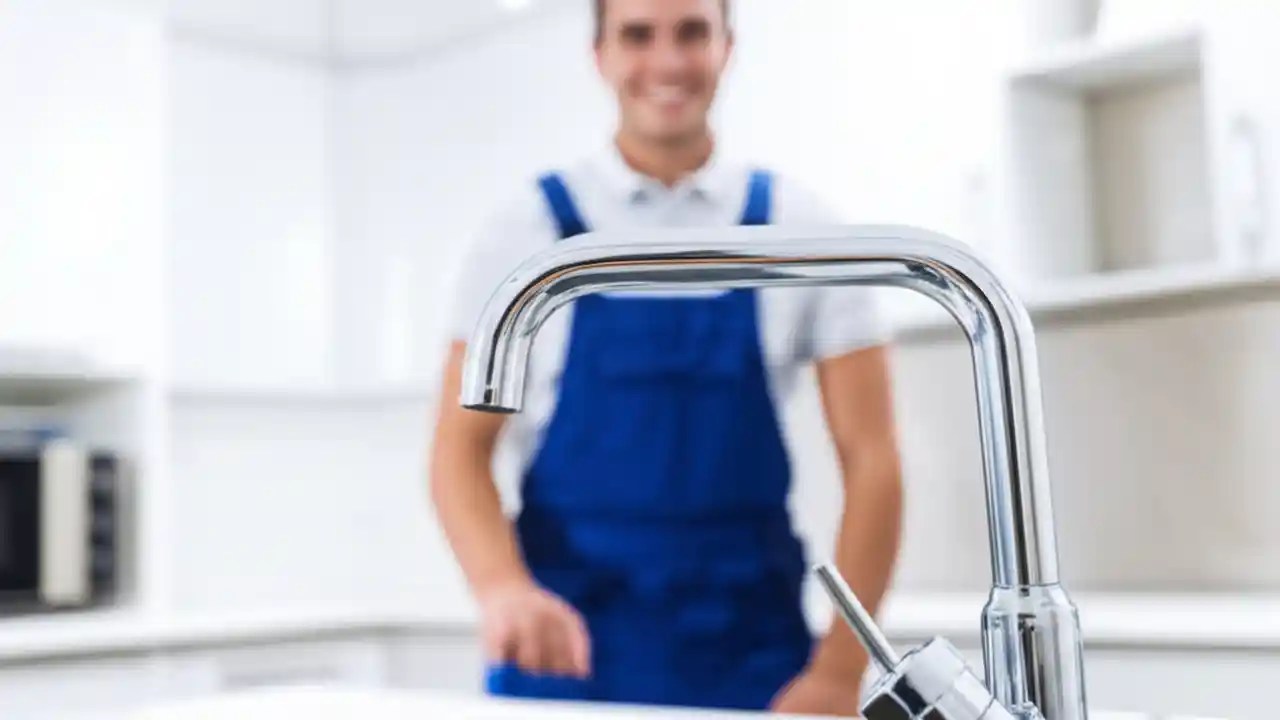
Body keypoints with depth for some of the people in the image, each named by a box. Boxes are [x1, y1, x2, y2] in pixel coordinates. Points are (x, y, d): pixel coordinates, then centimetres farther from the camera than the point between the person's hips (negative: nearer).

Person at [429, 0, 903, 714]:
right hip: (562, 647, 0)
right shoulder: (530, 231, 0)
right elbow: (461, 450, -2)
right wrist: (503, 586, -21)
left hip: (750, 661, 1)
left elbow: (869, 458, 0)